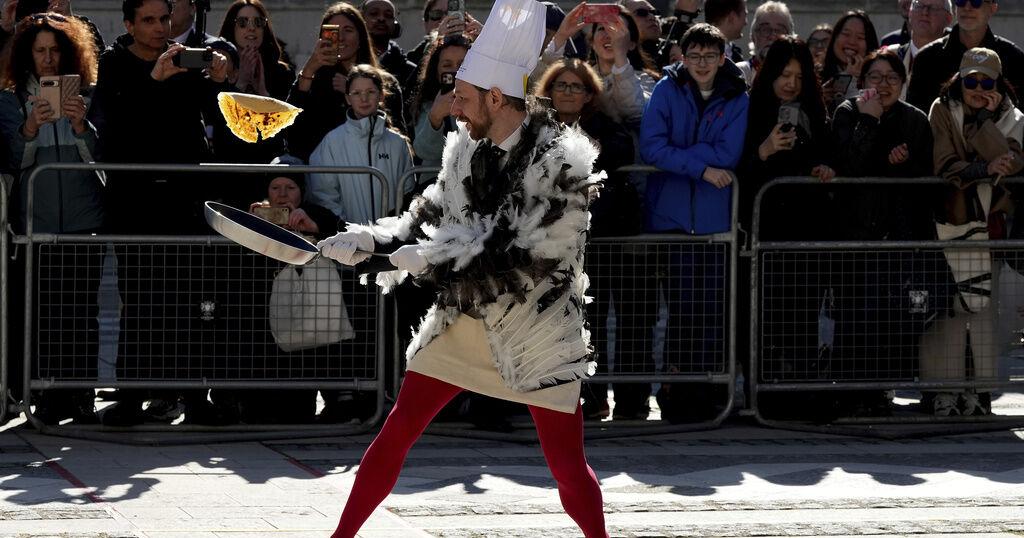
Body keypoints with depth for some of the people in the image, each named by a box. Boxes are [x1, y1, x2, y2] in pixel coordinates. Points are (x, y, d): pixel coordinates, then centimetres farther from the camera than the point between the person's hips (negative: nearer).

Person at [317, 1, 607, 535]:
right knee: (394, 435, 5)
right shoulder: (466, 148, -1)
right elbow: (430, 216, 8)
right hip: (462, 319, 5)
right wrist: (368, 241, -10)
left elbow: (525, 261, -23)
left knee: (568, 467, -4)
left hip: (537, 327, -5)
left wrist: (432, 262, -23)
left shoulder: (561, 162, -20)